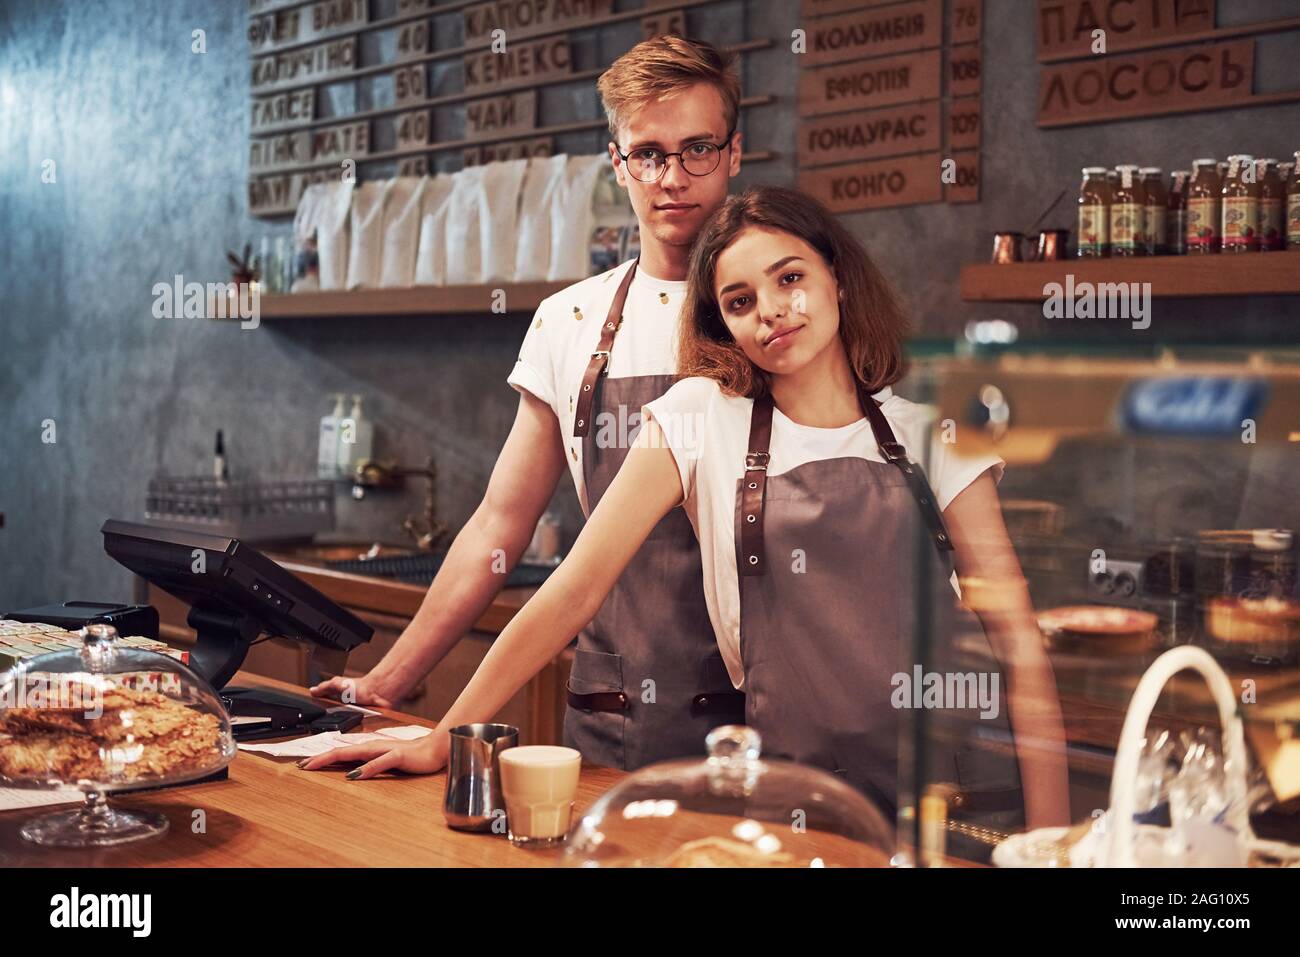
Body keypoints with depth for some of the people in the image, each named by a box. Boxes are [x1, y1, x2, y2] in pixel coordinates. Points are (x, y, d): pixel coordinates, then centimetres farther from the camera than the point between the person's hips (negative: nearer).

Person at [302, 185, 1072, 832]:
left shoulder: (928, 430, 1)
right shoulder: (701, 417, 0)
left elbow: (1018, 640, -2)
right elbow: (577, 587, -3)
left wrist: (1049, 838, -9)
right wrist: (445, 739, -6)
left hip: (940, 792, 1)